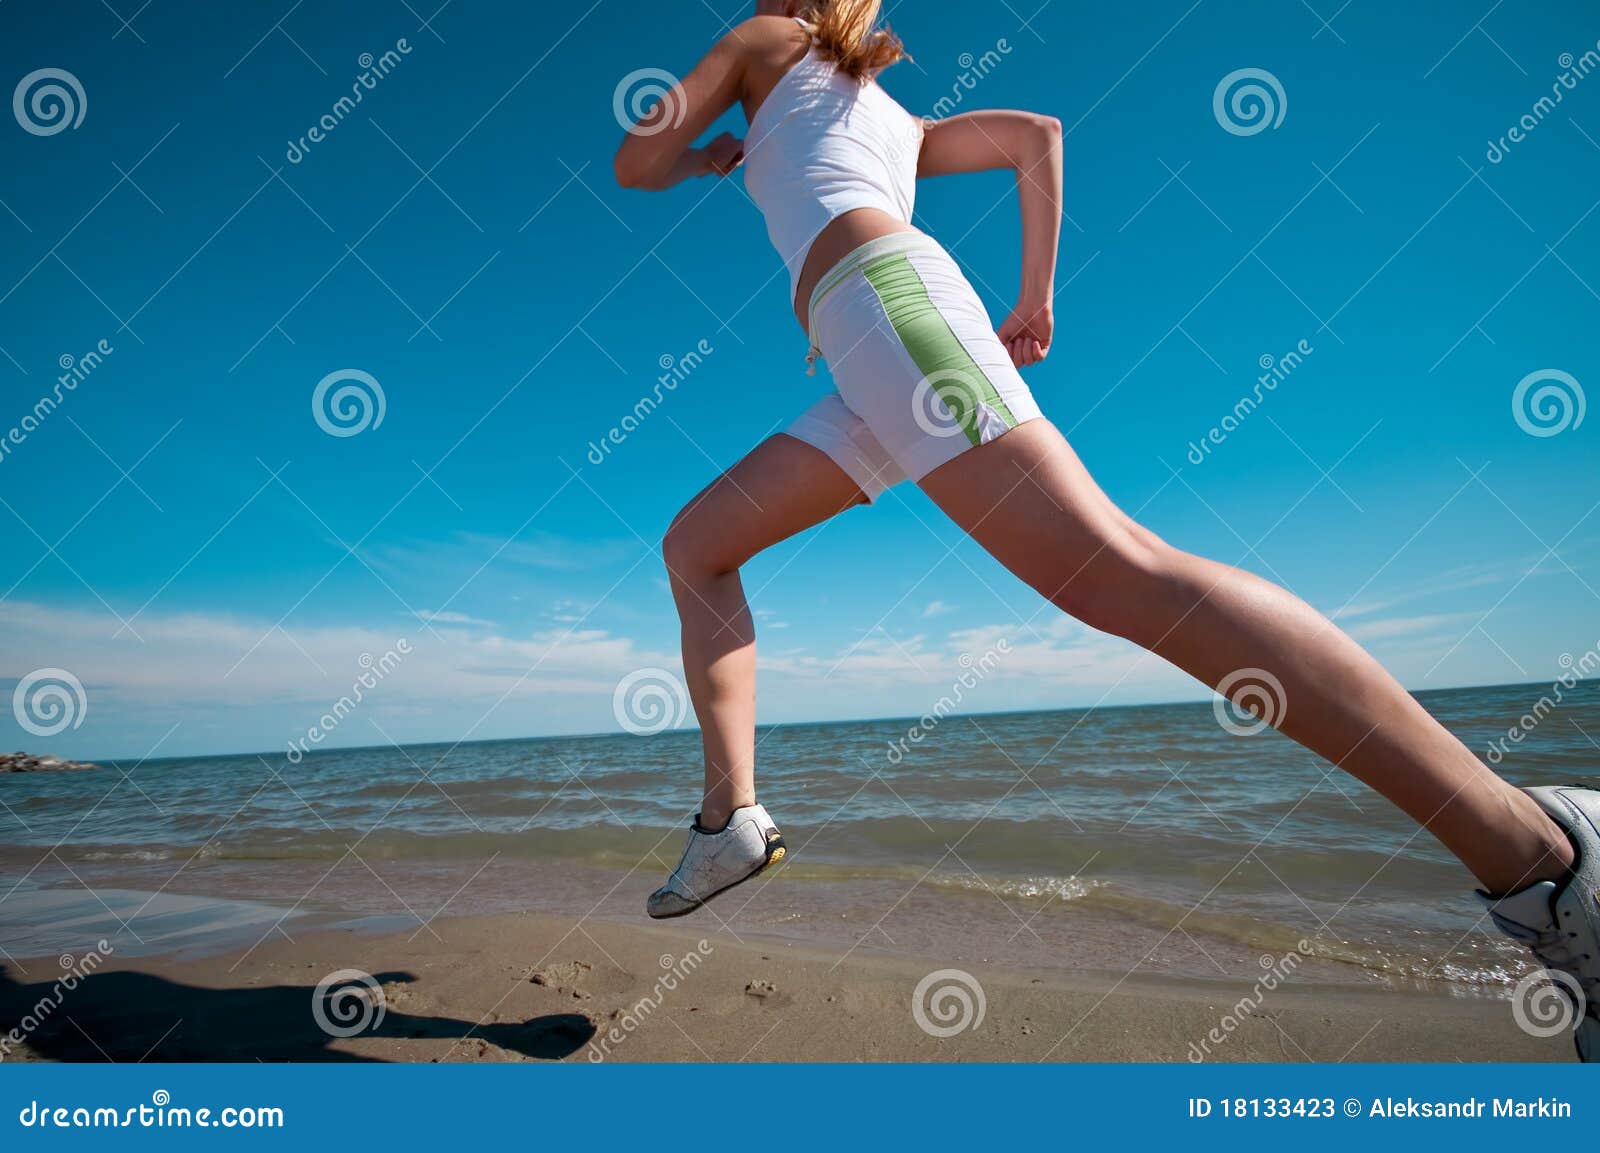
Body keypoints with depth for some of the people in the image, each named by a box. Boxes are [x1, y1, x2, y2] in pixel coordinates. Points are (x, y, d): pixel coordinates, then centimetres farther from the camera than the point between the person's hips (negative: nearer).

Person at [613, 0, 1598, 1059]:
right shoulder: (894, 123, 38)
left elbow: (634, 163, 20)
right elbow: (1036, 135, 30)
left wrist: (703, 158, 42)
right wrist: (1037, 299, 26)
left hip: (882, 291, -9)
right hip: (880, 374, 9)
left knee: (1108, 569, -25)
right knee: (694, 545, 12)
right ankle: (732, 819, -1)